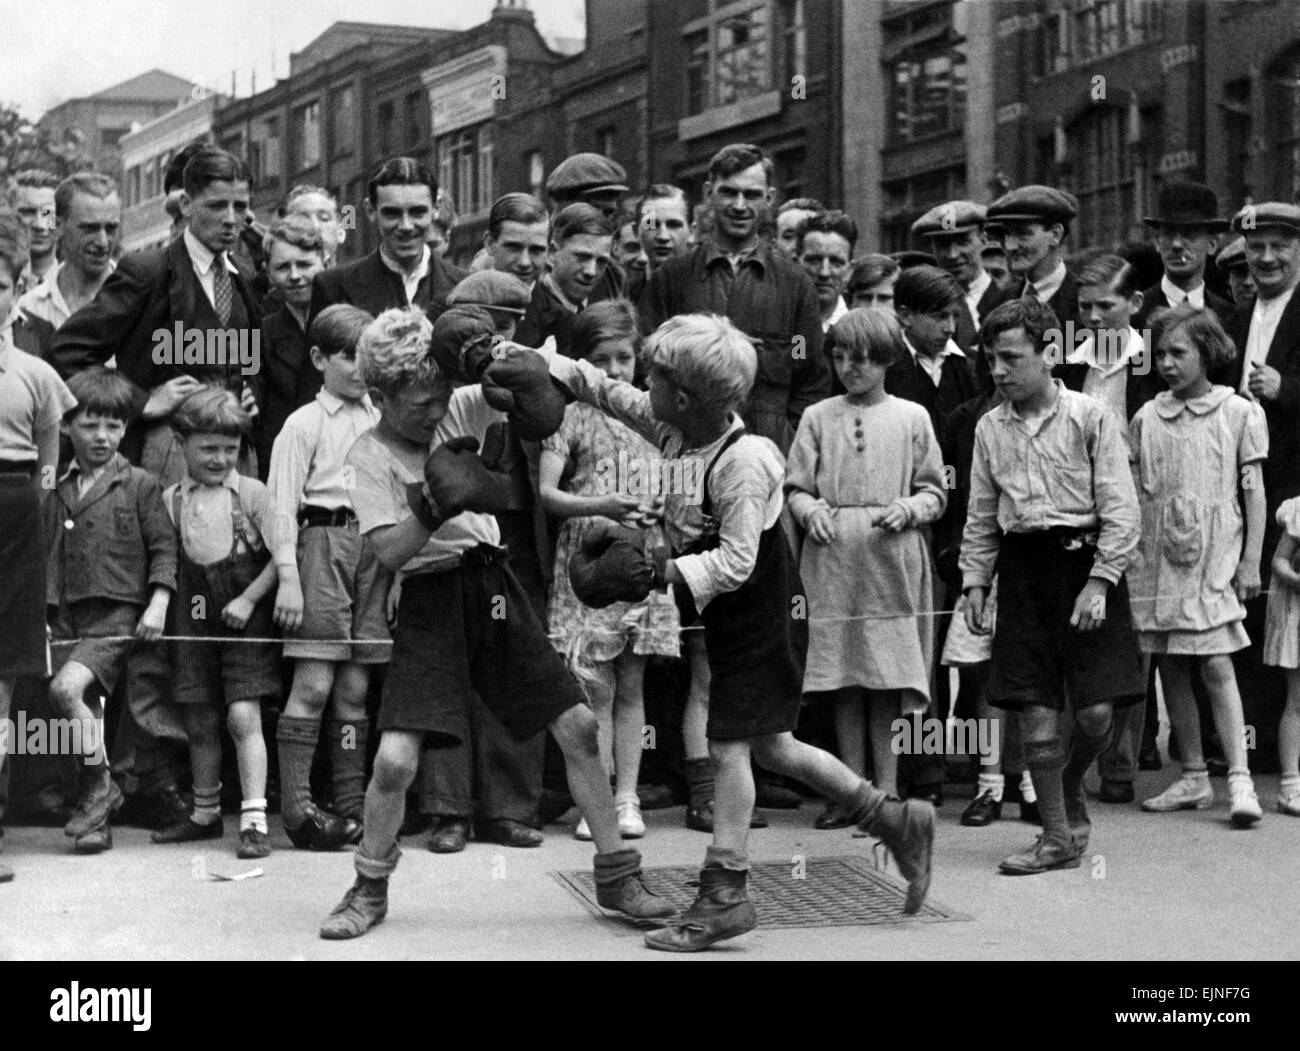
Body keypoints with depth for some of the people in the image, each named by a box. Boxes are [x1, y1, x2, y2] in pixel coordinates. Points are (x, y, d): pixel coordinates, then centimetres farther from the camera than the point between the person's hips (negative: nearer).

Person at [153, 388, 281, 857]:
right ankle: (205, 814, 26)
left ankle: (254, 819, -9)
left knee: (243, 716, -11)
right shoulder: (171, 501, 4)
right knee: (200, 722, 10)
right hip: (193, 620, 3)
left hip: (244, 619, -3)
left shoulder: (252, 494, -4)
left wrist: (248, 599, -10)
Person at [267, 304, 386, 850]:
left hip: (375, 550, 5)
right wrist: (288, 576, -11)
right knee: (314, 682, -7)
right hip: (323, 543, -4)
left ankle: (352, 804, 11)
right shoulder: (304, 425, 1)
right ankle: (296, 805, -5)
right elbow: (282, 505, -4)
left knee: (355, 684, 7)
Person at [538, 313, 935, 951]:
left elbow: (735, 562, -27)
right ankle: (894, 821, 26)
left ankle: (723, 894, 1)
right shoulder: (673, 430, -3)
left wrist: (659, 569, -32)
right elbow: (607, 392, 9)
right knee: (767, 745, 15)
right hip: (728, 618, 9)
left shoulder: (744, 462, -27)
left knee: (729, 745, -7)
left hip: (762, 617, -9)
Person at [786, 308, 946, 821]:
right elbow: (795, 487, 10)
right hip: (833, 562, 1)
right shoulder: (819, 417, 9)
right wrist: (811, 510, -10)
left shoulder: (911, 418, 7)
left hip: (892, 563, -1)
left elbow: (934, 493, 9)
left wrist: (908, 509, -11)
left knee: (888, 681, -2)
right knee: (843, 682, 3)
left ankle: (886, 789, 6)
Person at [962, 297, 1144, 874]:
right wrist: (975, 582, 6)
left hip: (1084, 560, -3)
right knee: (1037, 713, 0)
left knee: (1095, 712, -6)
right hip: (1023, 566, 3)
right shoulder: (990, 427, 8)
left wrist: (1099, 583, -13)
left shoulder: (1089, 416, -5)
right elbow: (981, 517, 15)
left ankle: (1070, 791, 25)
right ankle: (1059, 835, 12)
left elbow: (1120, 511, -6)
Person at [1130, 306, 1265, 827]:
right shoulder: (1146, 418, 8)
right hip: (1157, 556, 4)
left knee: (1216, 666, -11)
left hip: (1215, 555, -4)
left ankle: (1239, 779, -10)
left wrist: (1251, 561, -4)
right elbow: (1136, 495, 10)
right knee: (1171, 668, 6)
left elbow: (1253, 491, 1)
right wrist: (1129, 555, 3)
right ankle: (1193, 778, 15)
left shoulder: (1240, 412, 1)